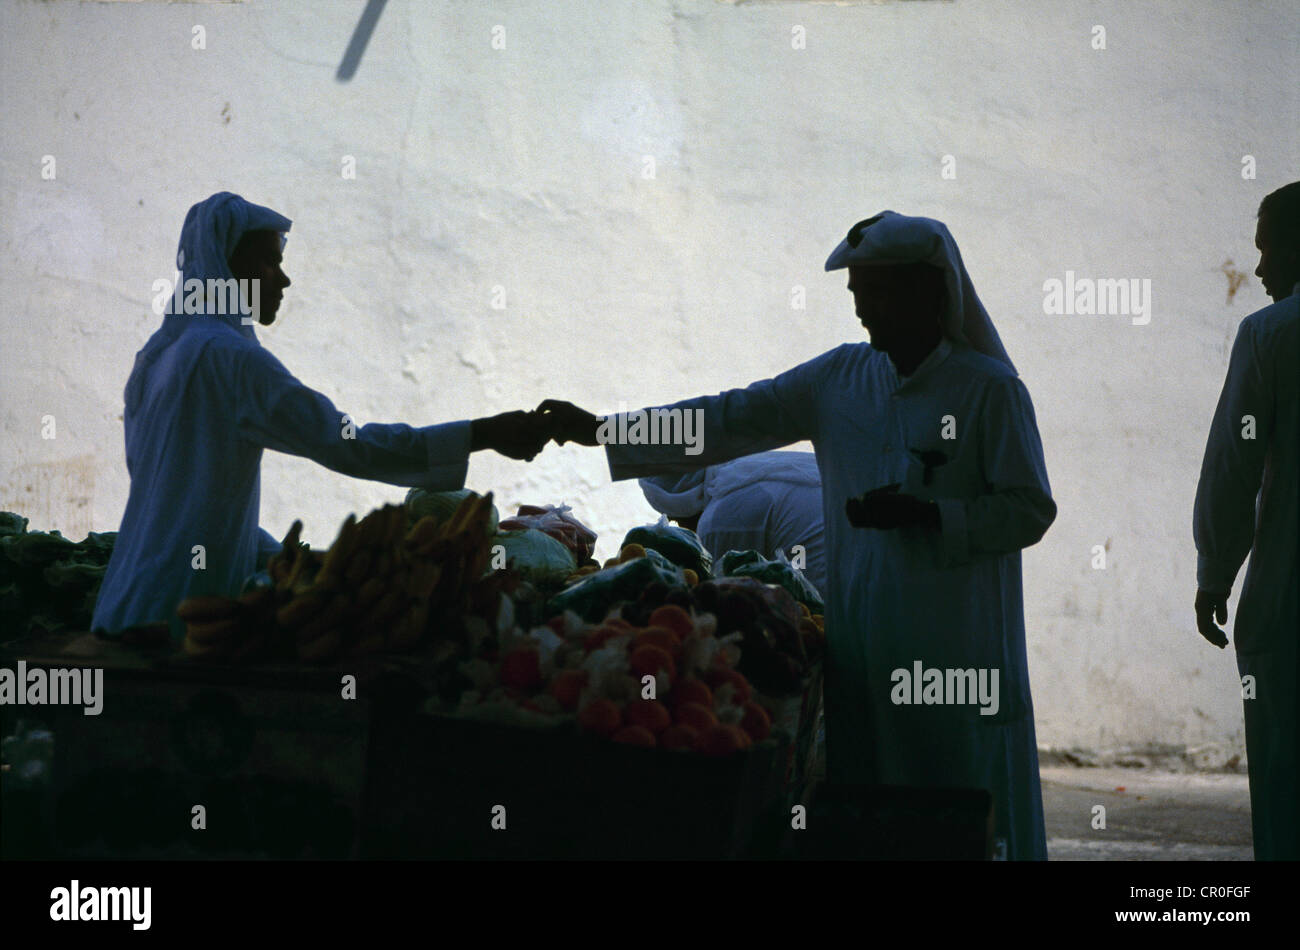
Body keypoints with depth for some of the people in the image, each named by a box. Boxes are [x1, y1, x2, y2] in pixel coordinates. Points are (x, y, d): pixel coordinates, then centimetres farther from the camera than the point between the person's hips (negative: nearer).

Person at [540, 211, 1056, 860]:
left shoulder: (990, 388, -5)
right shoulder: (839, 378, 10)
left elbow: (1030, 510, -6)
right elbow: (731, 422, 10)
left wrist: (926, 516, -18)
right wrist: (600, 432, 5)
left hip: (959, 644, -5)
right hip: (862, 644, 5)